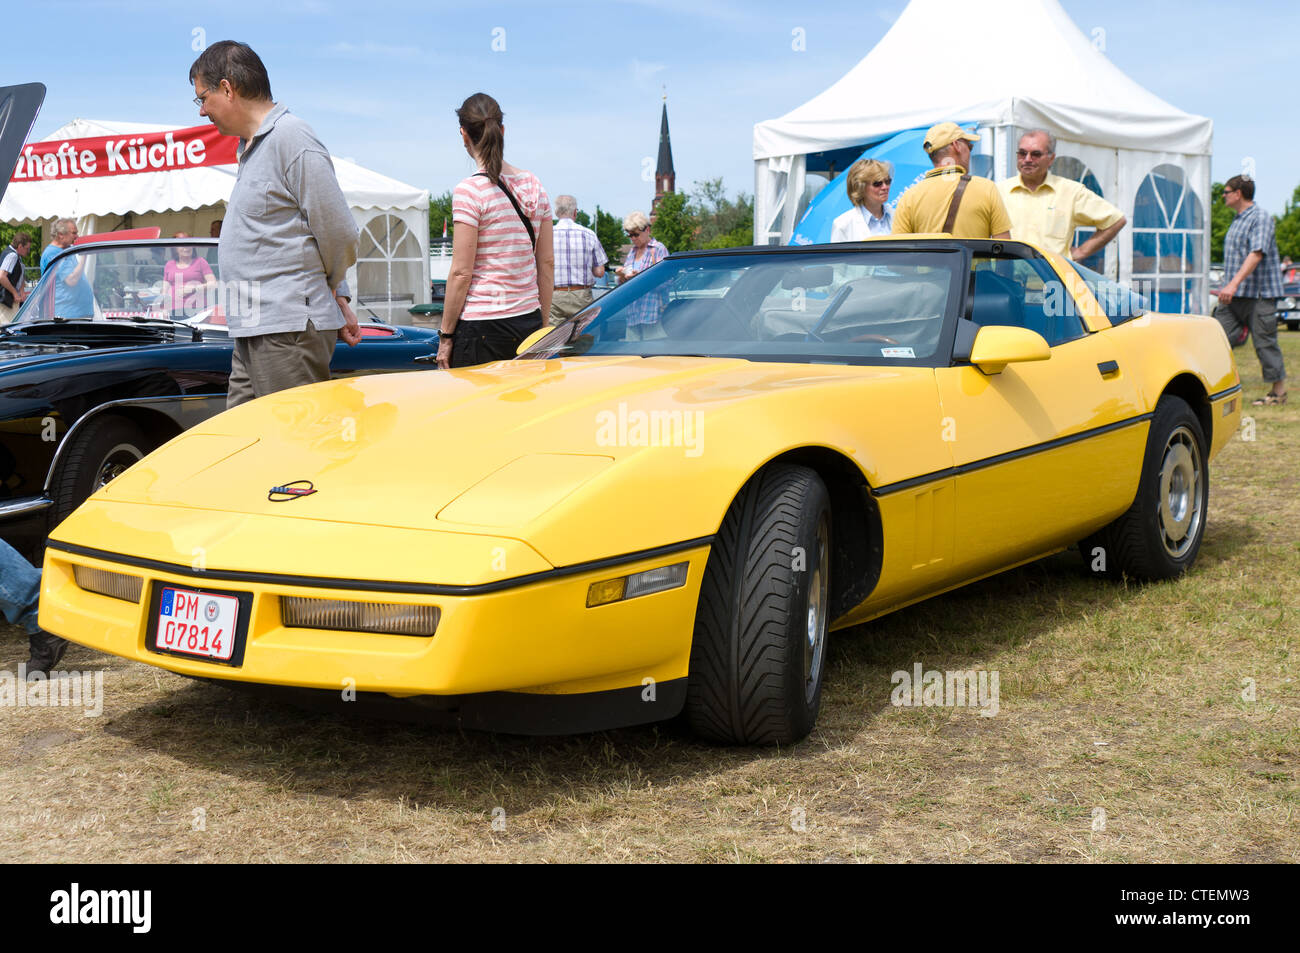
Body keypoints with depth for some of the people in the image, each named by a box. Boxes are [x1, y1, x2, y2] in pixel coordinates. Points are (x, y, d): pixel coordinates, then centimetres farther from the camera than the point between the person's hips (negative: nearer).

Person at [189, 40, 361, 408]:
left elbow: (340, 234, -12)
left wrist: (329, 292, 7)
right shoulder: (251, 146, 20)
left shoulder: (291, 138, -11)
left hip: (290, 329, -10)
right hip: (253, 334, 10)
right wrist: (336, 298, 14)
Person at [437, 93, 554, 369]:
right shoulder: (535, 186, 8)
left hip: (482, 326, -6)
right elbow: (547, 263, 11)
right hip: (529, 322, 6)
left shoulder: (470, 191, -10)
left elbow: (461, 272, -11)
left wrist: (445, 335, -5)